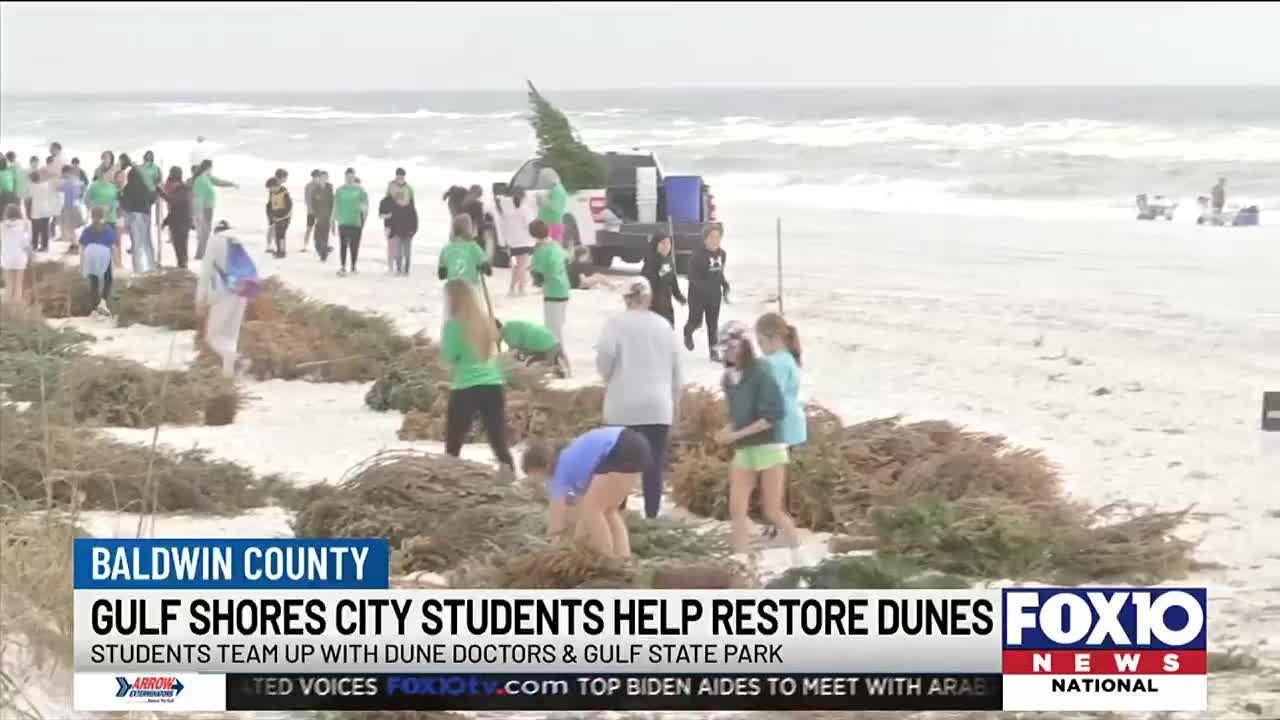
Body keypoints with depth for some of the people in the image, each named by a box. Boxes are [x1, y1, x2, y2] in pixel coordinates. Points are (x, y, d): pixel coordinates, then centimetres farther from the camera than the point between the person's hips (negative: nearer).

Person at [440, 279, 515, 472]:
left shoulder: (454, 324, -9)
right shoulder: (485, 321, 8)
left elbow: (448, 356, -6)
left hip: (465, 390, -5)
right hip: (493, 387, 5)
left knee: (452, 446, 8)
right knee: (500, 445, 5)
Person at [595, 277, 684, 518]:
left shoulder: (617, 324, -2)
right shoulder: (663, 325, 9)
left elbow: (605, 352, -19)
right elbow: (675, 365, 14)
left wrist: (608, 377, 1)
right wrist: (676, 400, 25)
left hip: (624, 407, -2)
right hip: (658, 407, 2)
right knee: (654, 466, 4)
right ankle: (651, 517, 3)